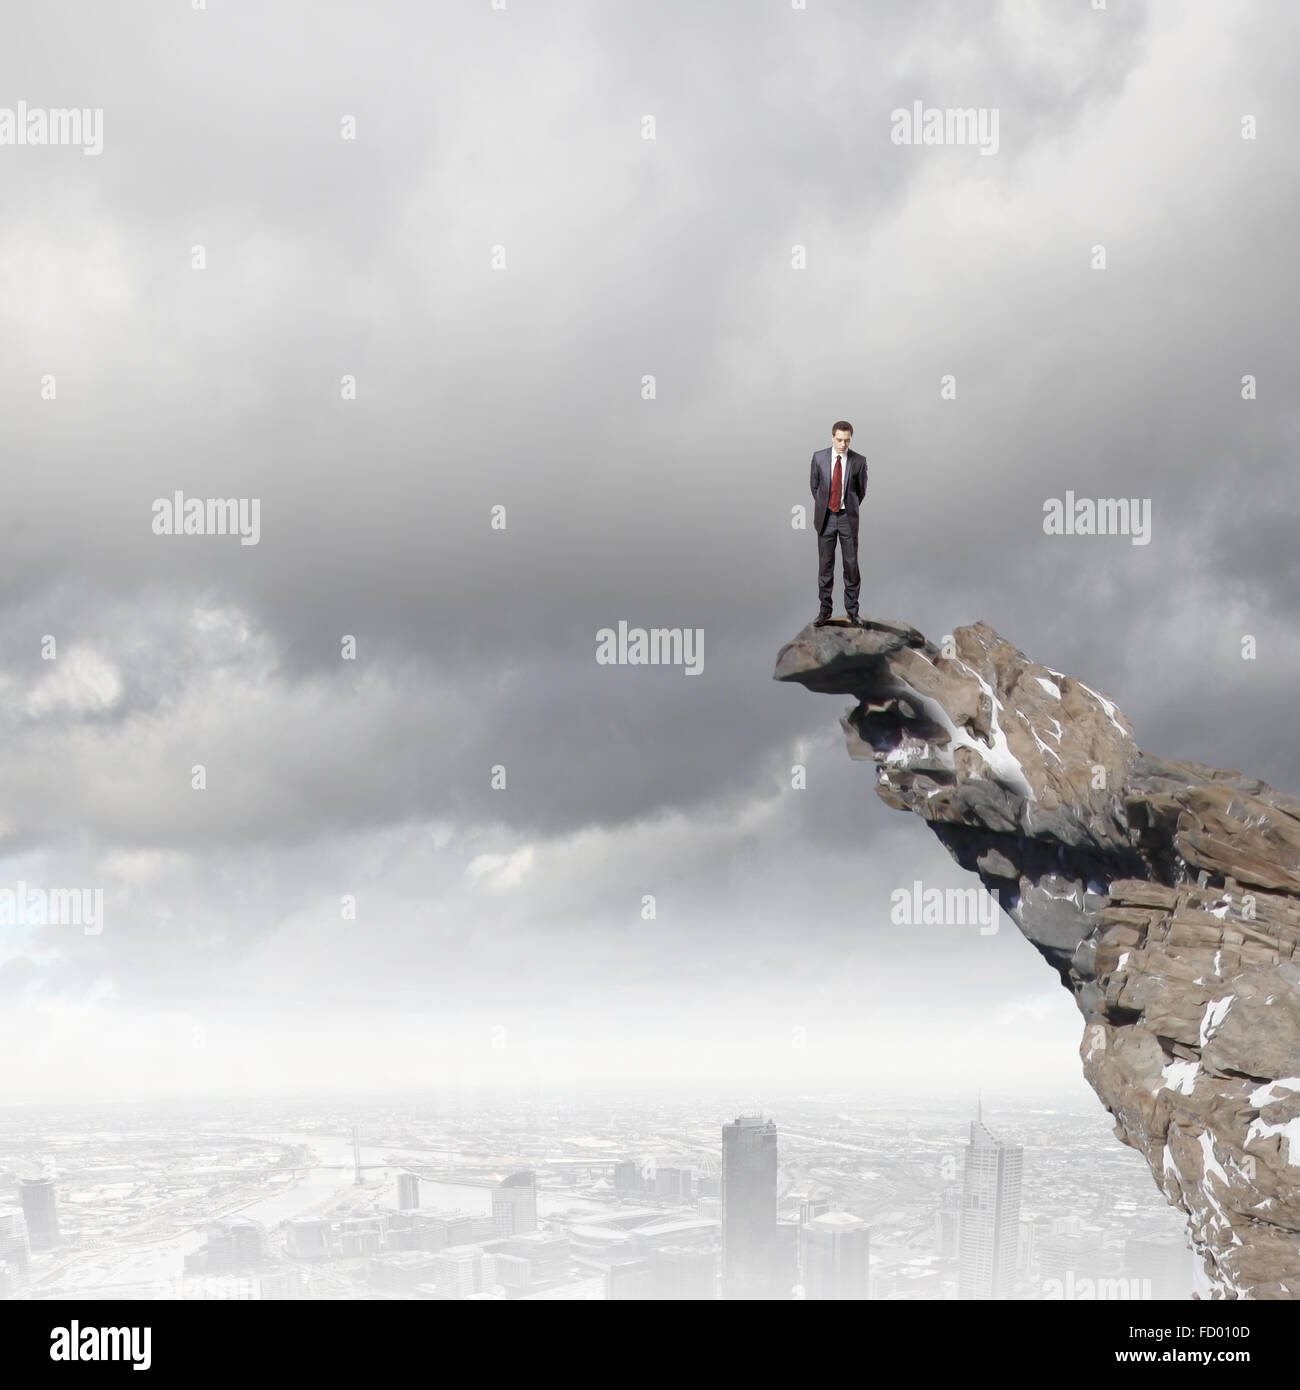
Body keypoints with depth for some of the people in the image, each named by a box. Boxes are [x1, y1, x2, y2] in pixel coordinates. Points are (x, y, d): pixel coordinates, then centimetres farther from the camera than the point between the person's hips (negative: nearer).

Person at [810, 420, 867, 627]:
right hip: (825, 517, 1)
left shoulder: (859, 461, -4)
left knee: (851, 564, 1)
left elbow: (861, 490, 8)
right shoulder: (819, 458, -1)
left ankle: (852, 611, 9)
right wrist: (823, 508, 13)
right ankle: (824, 609, 13)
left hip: (847, 517, -1)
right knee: (825, 564, 5)